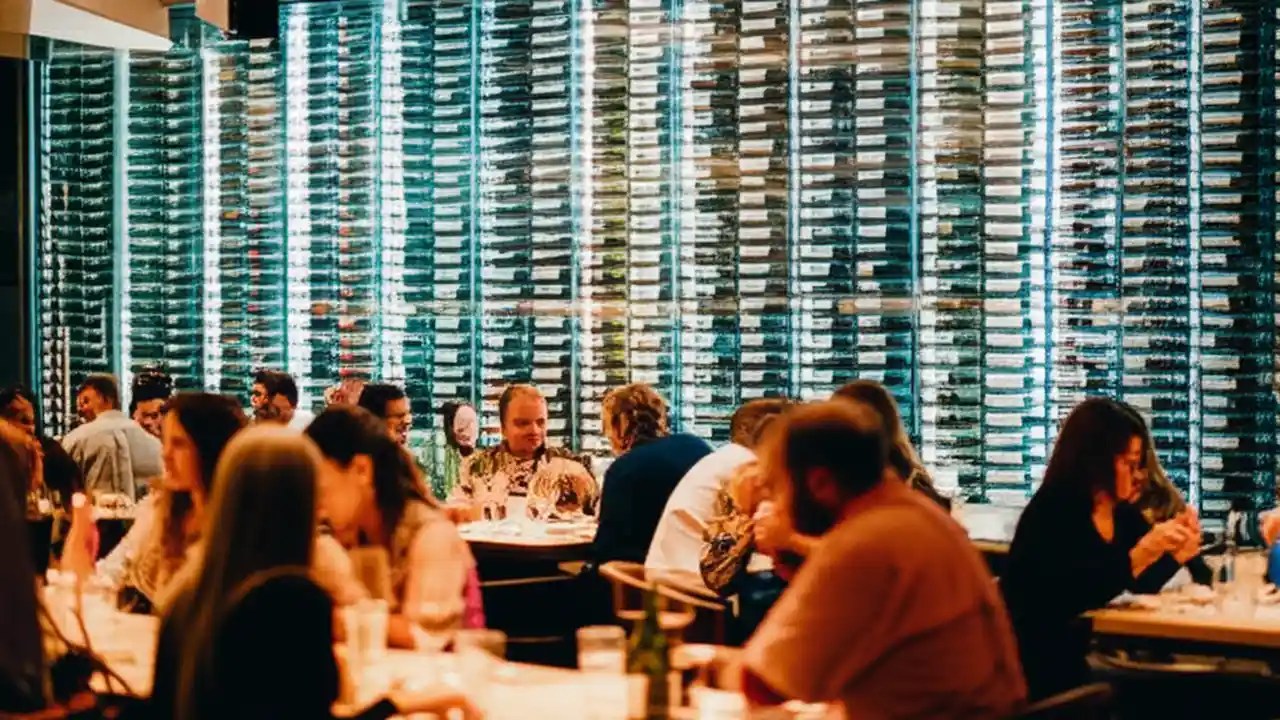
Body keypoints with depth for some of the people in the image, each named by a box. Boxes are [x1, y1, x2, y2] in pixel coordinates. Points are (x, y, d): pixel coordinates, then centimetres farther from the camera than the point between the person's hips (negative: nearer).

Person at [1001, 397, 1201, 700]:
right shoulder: (1052, 513, -17)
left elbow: (1142, 584, 15)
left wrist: (1177, 551, -3)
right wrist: (1141, 553, -30)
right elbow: (1072, 599, -27)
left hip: (1087, 655, 8)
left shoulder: (1123, 512, 7)